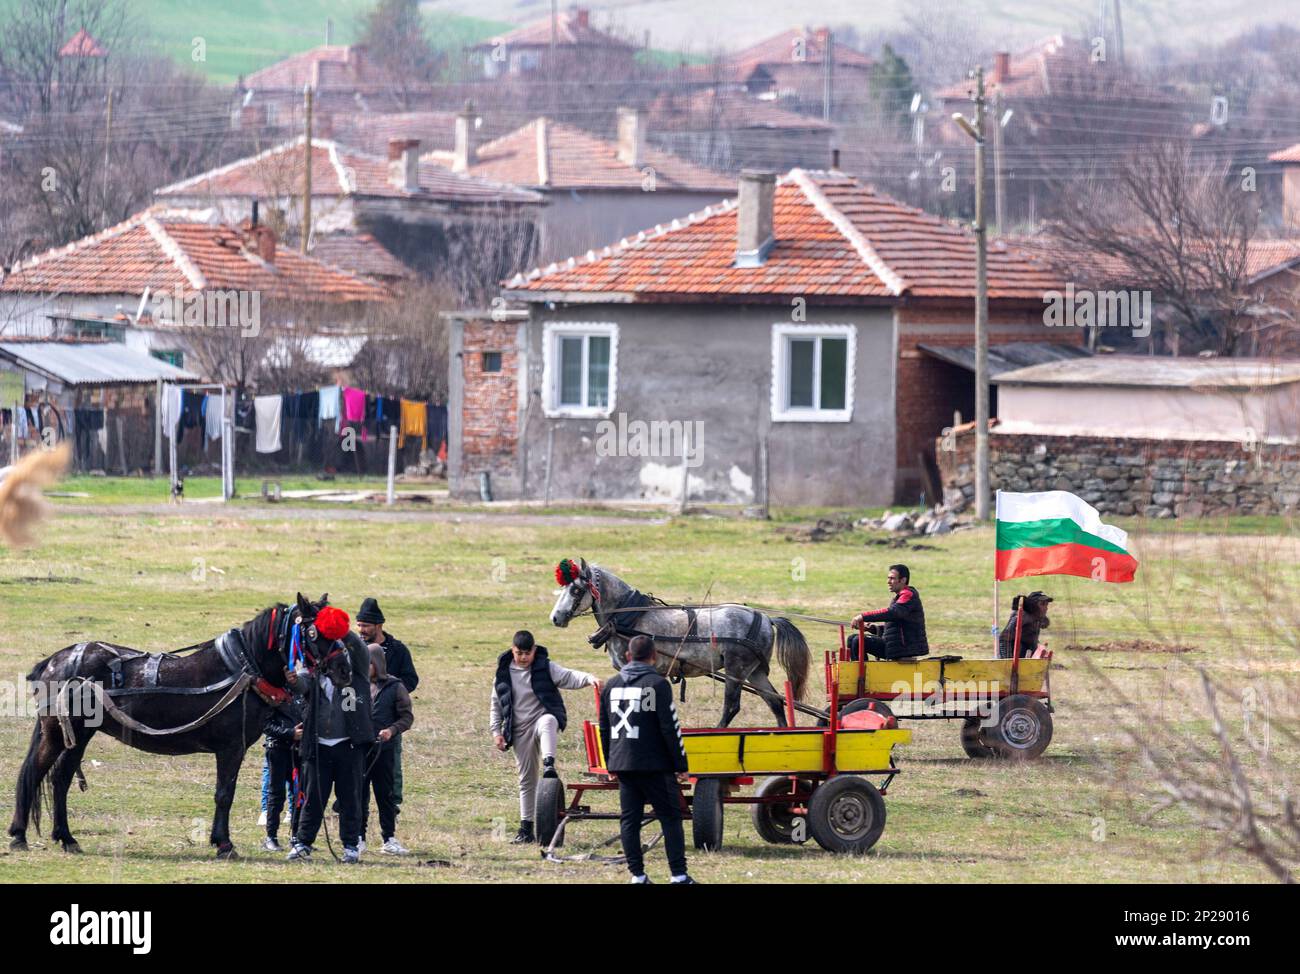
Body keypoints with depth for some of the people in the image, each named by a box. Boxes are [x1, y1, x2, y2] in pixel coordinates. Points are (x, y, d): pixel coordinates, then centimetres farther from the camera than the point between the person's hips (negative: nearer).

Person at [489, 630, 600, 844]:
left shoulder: (546, 667, -1)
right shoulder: (504, 673, 5)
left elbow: (569, 677, -13)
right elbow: (496, 706, 12)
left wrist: (590, 679, -32)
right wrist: (496, 731, 4)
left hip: (543, 717, -3)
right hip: (520, 730, 3)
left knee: (546, 722, -41)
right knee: (526, 779, 4)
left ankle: (549, 765, -56)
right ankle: (526, 828, 12)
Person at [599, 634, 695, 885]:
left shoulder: (612, 686, 9)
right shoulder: (657, 684, -9)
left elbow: (604, 729, 16)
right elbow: (670, 727, -11)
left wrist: (610, 762, 25)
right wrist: (680, 763, -4)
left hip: (622, 764, 5)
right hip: (654, 763, -5)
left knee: (629, 819, 8)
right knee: (670, 817, 0)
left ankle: (637, 875, 5)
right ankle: (679, 875, -4)